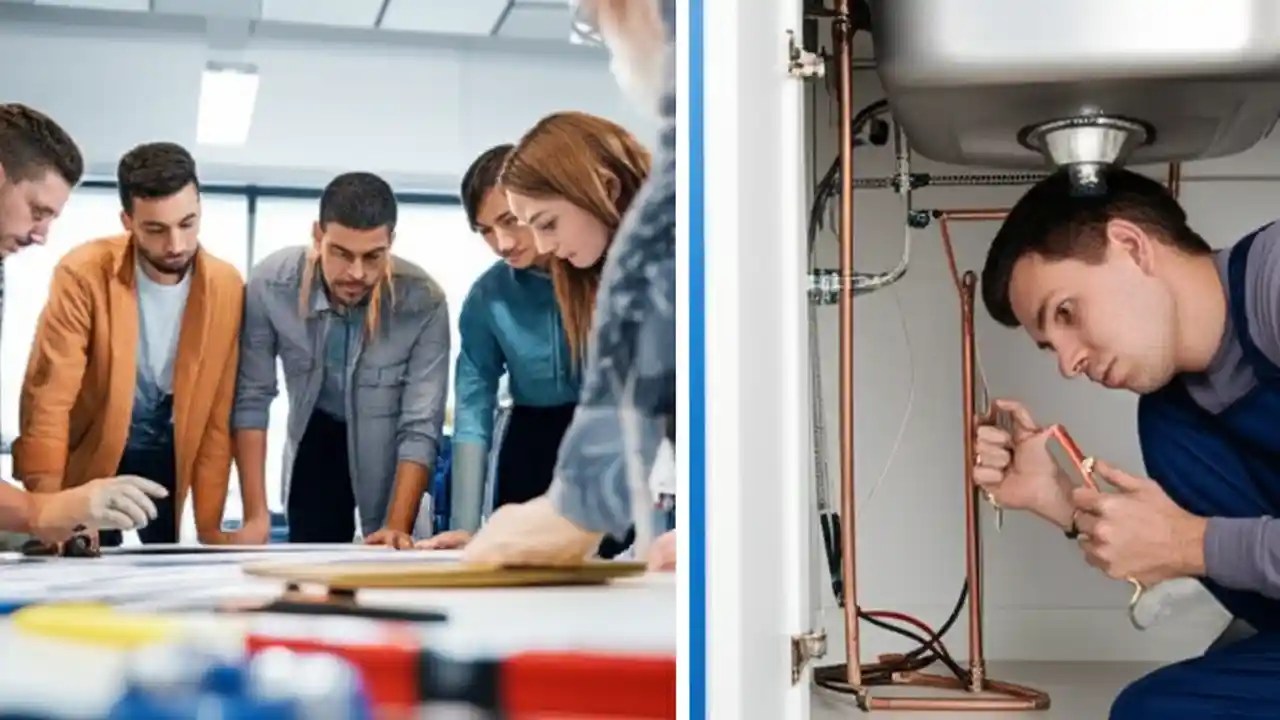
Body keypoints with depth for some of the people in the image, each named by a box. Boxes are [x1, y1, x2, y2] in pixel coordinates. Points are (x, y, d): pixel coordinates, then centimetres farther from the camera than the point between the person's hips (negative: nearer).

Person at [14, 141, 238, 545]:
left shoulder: (226, 287, -12)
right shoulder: (83, 275, -20)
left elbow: (218, 412, -7)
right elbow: (47, 399, -21)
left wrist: (209, 524, -8)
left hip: (168, 458, 3)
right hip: (90, 456, -2)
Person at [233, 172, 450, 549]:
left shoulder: (424, 301, -29)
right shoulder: (270, 283, -24)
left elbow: (421, 426, -25)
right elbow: (251, 398, -16)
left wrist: (398, 526, -32)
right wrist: (256, 514, -21)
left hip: (391, 444, -1)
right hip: (316, 437, 1)